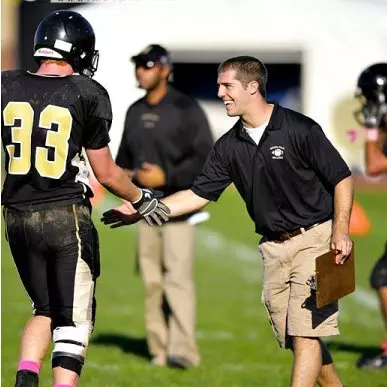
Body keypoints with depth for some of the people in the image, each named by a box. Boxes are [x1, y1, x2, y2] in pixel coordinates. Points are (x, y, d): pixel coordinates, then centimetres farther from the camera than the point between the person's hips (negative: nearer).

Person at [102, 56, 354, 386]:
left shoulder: (300, 129, -11)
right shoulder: (229, 147, 6)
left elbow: (342, 180, -8)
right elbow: (198, 195, 10)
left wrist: (340, 231, -19)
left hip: (315, 237, -6)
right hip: (273, 246, 6)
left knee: (304, 331, -13)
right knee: (295, 338, 6)